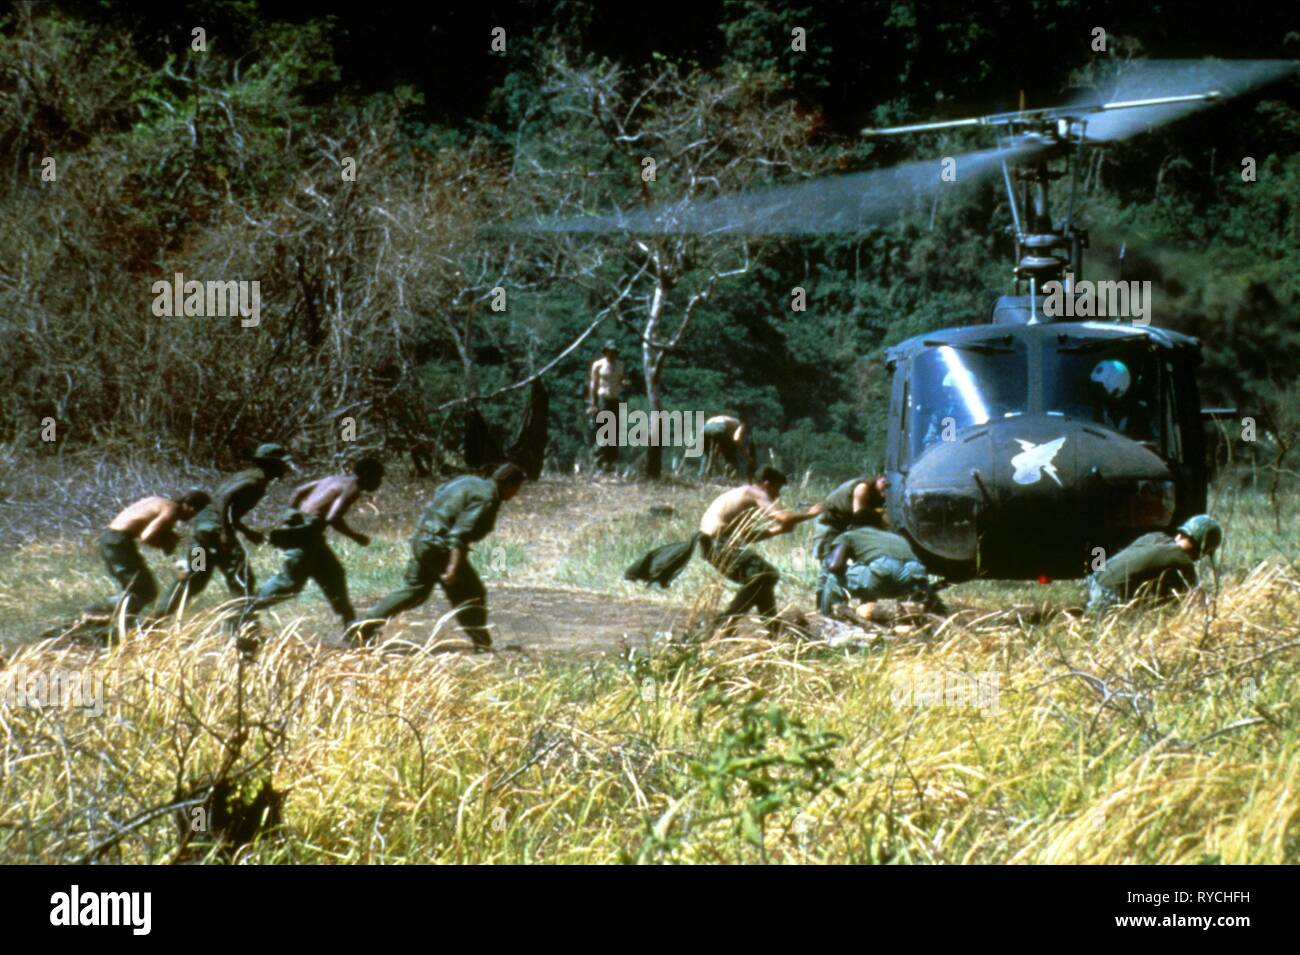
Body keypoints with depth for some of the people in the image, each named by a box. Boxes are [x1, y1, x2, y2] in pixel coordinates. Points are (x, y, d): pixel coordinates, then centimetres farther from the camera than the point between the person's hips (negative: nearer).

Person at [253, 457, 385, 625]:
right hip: (305, 532, -10)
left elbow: (299, 491, 18)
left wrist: (287, 519, 21)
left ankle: (350, 623, 24)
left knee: (333, 575, 17)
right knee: (290, 583, -2)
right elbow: (333, 519, -21)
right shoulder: (352, 489, -9)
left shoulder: (336, 479, 18)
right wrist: (356, 536, -7)